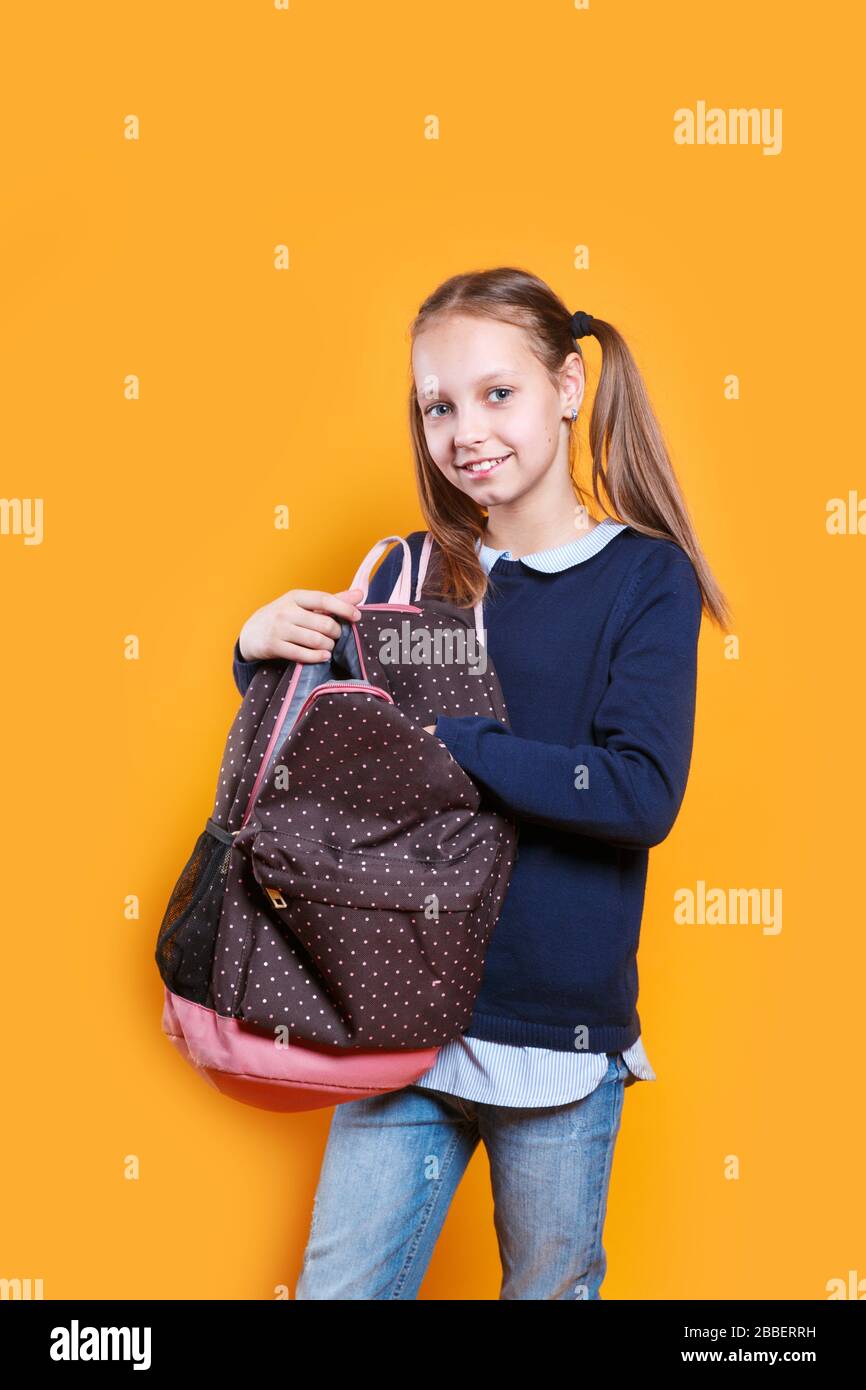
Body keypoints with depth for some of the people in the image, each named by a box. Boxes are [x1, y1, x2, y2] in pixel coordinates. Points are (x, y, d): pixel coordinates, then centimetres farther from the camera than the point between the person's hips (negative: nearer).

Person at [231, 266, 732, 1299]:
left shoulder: (645, 576, -6)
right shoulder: (410, 574, 3)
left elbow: (644, 793, -19)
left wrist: (443, 746, -22)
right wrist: (261, 652, -10)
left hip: (561, 1033, -2)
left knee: (551, 1288, 18)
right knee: (339, 1283, 11)